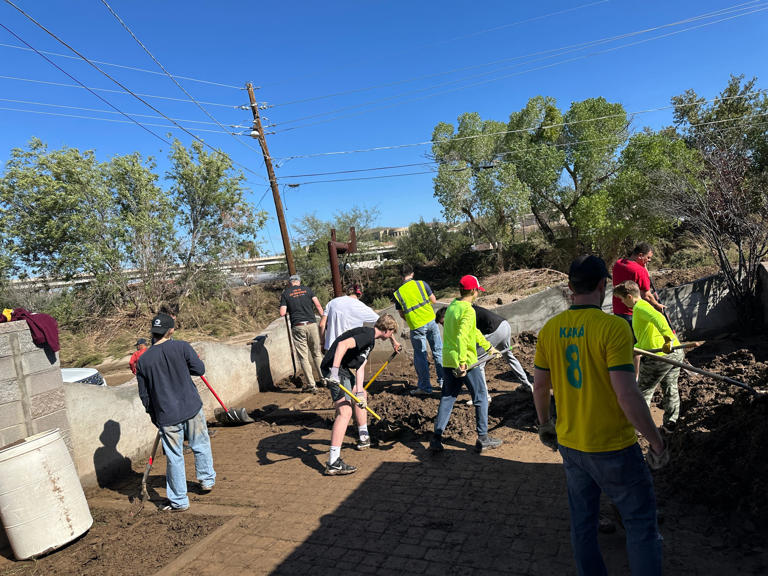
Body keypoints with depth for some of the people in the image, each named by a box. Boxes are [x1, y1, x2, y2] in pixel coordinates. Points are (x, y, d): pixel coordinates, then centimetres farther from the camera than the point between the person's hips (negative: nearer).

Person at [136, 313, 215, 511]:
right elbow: (200, 369, -2)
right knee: (201, 446, 20)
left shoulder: (143, 360, 1)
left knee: (174, 457, 9)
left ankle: (179, 501, 18)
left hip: (166, 416, 1)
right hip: (191, 408, -1)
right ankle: (206, 480, 35)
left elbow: (144, 395, 7)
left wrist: (154, 416, 19)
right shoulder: (181, 347, -8)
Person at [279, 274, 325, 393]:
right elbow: (318, 305, 1)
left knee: (303, 357, 3)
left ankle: (311, 384, 2)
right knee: (317, 353, 15)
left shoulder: (285, 294, 6)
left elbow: (282, 313, -2)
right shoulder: (307, 289, 10)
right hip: (311, 324, 2)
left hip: (297, 326, -2)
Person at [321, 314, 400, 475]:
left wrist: (359, 391, 4)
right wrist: (334, 371, -36)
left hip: (343, 369, 11)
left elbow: (360, 367, 13)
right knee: (345, 411, -18)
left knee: (361, 395, 28)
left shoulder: (370, 340, 17)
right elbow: (343, 344, -31)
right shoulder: (367, 334, -15)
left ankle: (364, 437, 44)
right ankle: (333, 464, -19)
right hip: (333, 367, -11)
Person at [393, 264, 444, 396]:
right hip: (431, 321, 1)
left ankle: (425, 387, 11)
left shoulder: (397, 293, 0)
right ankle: (443, 380, 24)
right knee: (438, 351, 15)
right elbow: (434, 300, 6)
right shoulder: (421, 284, -1)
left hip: (416, 327, -1)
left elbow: (401, 314, 6)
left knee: (420, 356, 8)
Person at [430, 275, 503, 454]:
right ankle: (483, 439, 16)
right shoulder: (468, 310, -14)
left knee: (447, 399, 12)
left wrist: (488, 347, 29)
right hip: (466, 363, -7)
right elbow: (462, 337, -28)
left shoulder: (452, 305, 12)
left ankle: (436, 439, 10)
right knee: (480, 398, 9)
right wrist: (462, 362, -31)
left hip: (448, 361, 7)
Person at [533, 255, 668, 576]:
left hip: (569, 444, 5)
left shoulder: (550, 329, -3)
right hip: (612, 447, -5)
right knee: (641, 523, 13)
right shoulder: (614, 327, -19)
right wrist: (657, 442, -9)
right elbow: (627, 395, -22)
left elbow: (539, 385, 5)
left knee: (582, 523, 18)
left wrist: (544, 424, 20)